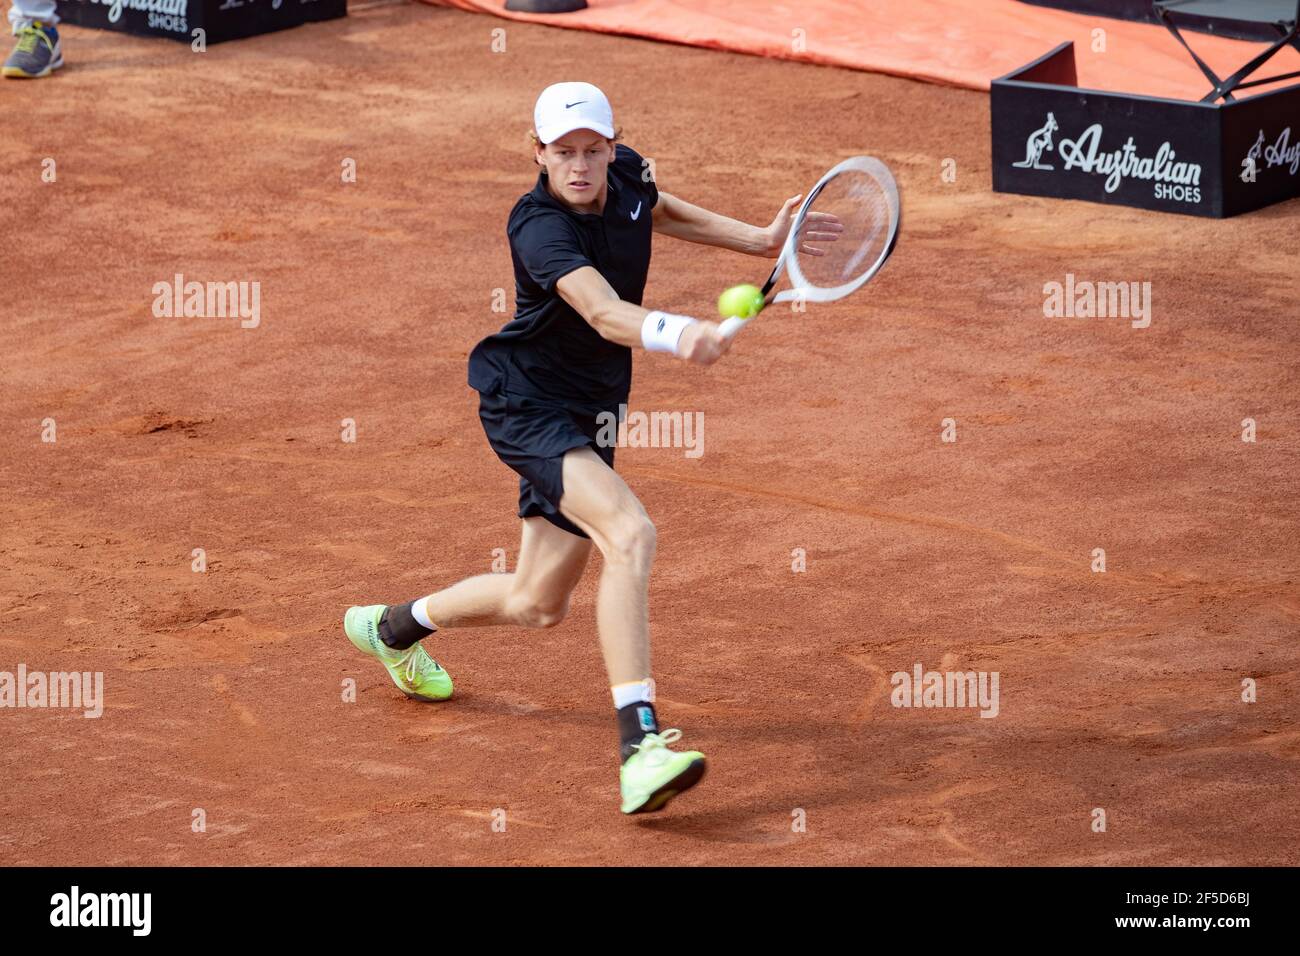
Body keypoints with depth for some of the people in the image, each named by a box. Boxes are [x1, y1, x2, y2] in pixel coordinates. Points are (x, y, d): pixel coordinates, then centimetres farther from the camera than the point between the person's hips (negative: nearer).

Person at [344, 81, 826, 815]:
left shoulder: (628, 178, -4)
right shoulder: (540, 228, -27)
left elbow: (660, 211, 23)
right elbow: (605, 313, -45)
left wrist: (759, 239, 14)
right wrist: (680, 334, -63)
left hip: (585, 415, 8)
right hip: (525, 404, -8)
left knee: (538, 605, 19)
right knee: (631, 534, -32)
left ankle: (394, 627, 48)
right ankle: (640, 743, -36)